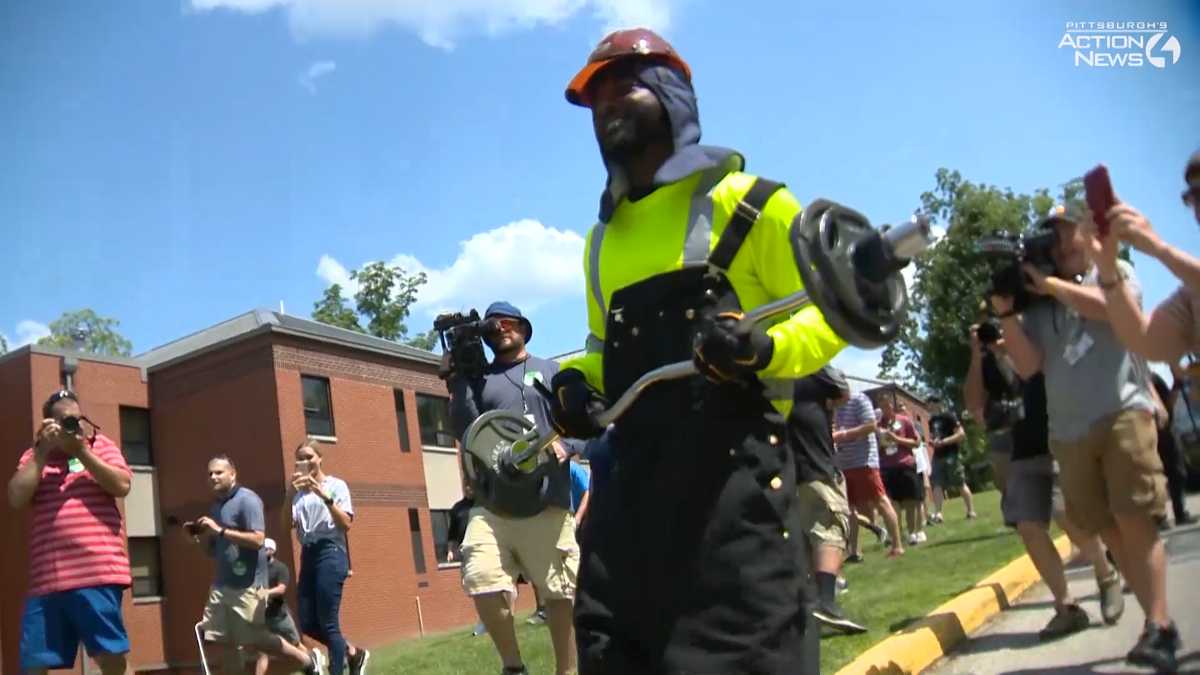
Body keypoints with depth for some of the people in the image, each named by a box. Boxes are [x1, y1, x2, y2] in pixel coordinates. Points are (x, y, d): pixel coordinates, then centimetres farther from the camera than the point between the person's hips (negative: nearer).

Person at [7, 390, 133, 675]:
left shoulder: (101, 445, 11)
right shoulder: (35, 456, 16)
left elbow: (122, 486, -4)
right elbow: (16, 499, 0)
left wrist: (81, 451, -7)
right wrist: (42, 451, -2)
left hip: (97, 573, -3)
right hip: (46, 579, 3)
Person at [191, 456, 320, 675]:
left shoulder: (247, 499, -11)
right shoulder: (215, 505, 14)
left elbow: (258, 539, -21)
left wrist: (220, 530, -22)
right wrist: (200, 537, 1)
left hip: (247, 585, -8)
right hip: (221, 585, 8)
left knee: (255, 640, -1)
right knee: (225, 641, 5)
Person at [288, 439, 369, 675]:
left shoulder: (336, 485, -1)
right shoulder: (299, 492, 12)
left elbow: (347, 524, -11)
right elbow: (289, 524, -1)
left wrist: (325, 496, -20)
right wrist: (291, 494, -12)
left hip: (331, 553, -6)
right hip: (308, 555, 6)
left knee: (328, 622, -7)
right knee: (308, 623, 6)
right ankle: (353, 653, 25)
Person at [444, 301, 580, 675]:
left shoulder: (552, 371, 16)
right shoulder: (477, 377, 18)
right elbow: (465, 432, 5)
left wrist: (565, 444, -11)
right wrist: (456, 381, -1)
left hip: (547, 501, -1)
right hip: (491, 502, 1)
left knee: (560, 592, 0)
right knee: (482, 584, -13)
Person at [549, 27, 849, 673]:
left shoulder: (746, 203, 1)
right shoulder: (602, 238, 21)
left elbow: (829, 310, 1)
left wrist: (766, 348, -19)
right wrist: (574, 380, 9)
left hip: (732, 462, -6)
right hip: (633, 473, 7)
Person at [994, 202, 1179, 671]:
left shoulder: (1115, 272, 10)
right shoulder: (1038, 304, 14)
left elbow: (1110, 307, -13)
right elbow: (1027, 366, 5)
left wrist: (1049, 283, -6)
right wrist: (1006, 313, -5)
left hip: (1123, 413, -3)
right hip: (1069, 432, 4)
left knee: (1135, 521, -11)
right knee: (1109, 529, 5)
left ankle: (1158, 628, -9)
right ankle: (1160, 624, 14)